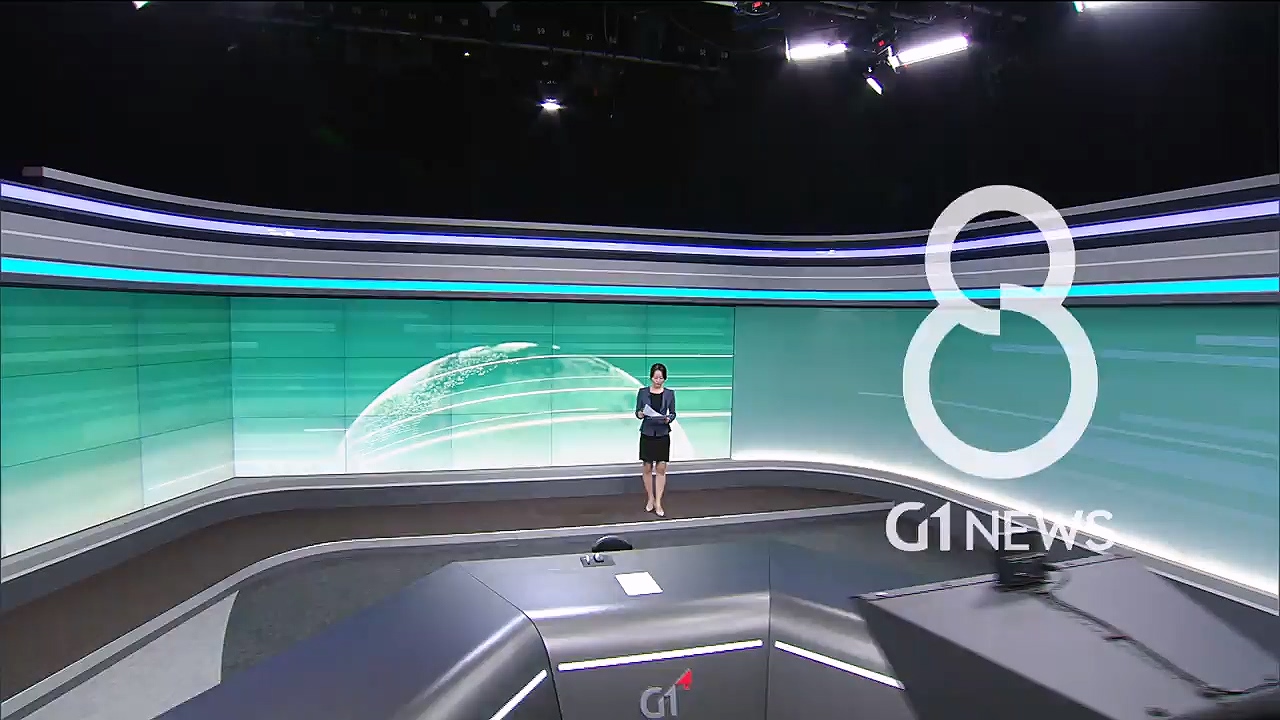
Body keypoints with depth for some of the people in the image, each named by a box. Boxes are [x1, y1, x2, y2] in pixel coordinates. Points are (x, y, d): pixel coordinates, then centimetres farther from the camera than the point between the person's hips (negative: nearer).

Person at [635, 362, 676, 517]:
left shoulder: (669, 393, 0)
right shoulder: (642, 392, -1)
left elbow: (673, 413, 4)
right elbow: (637, 411, 2)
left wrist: (668, 418, -17)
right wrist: (639, 414, -20)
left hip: (663, 435, 0)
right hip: (647, 434, 0)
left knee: (661, 468, -2)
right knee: (647, 468, 6)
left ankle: (658, 503, 3)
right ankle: (650, 499, 22)